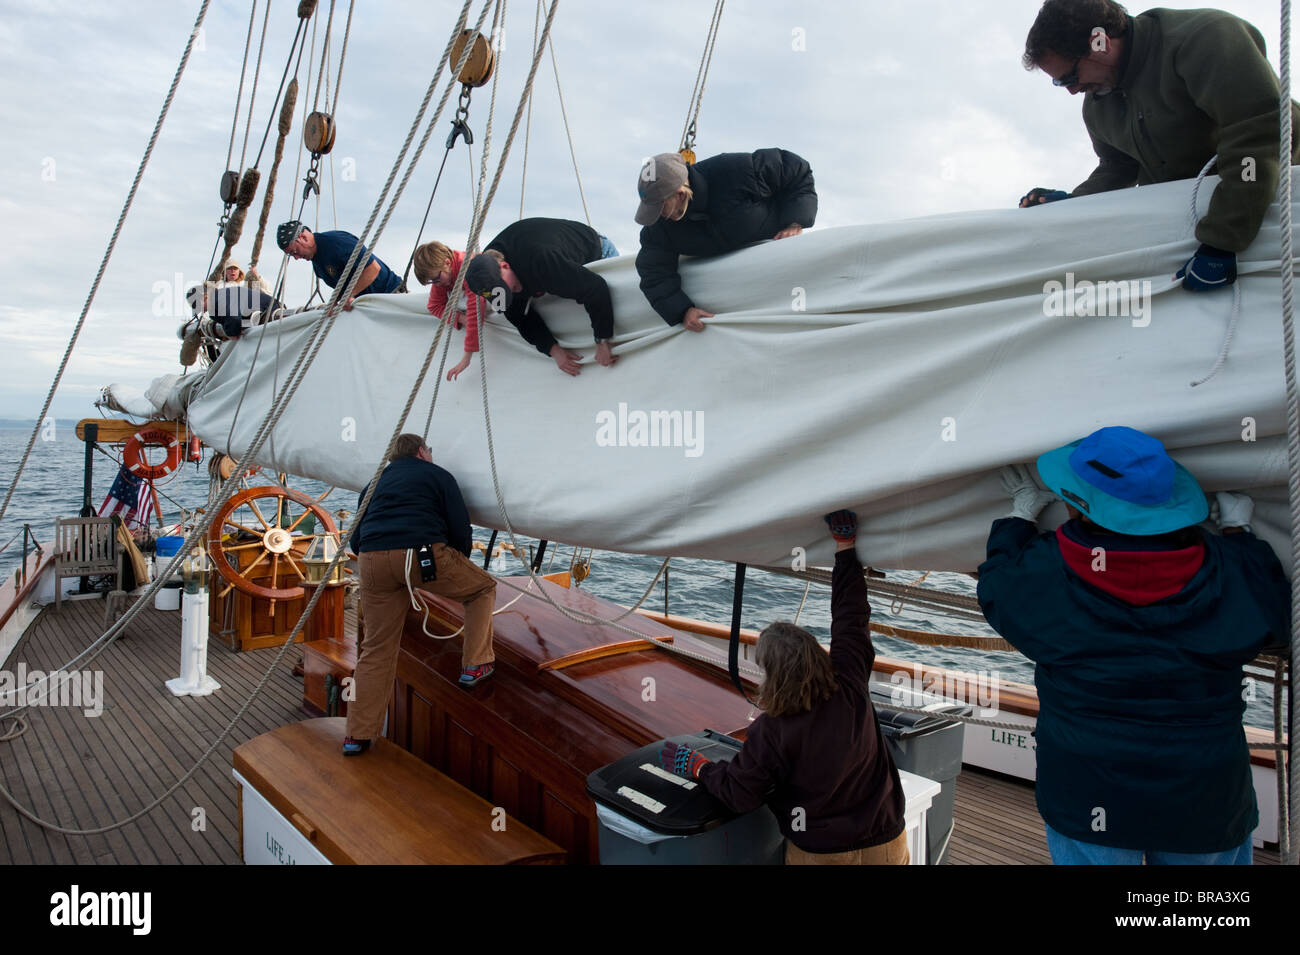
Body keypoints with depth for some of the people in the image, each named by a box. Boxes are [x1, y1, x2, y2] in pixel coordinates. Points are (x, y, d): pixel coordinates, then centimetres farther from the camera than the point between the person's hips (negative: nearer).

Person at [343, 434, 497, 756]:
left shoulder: (374, 484, 30)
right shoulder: (437, 475, 15)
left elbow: (356, 541, 27)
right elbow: (461, 531, 7)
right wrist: (460, 565, 24)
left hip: (372, 561, 5)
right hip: (422, 554, -5)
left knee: (376, 649, 14)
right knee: (483, 587, 20)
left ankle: (358, 735, 16)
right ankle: (475, 666, 19)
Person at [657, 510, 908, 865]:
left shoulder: (770, 731, -24)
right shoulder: (850, 689, -16)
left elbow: (739, 794, -12)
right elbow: (851, 613, -7)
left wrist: (696, 766, 5)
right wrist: (845, 543, 2)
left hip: (820, 854, -3)